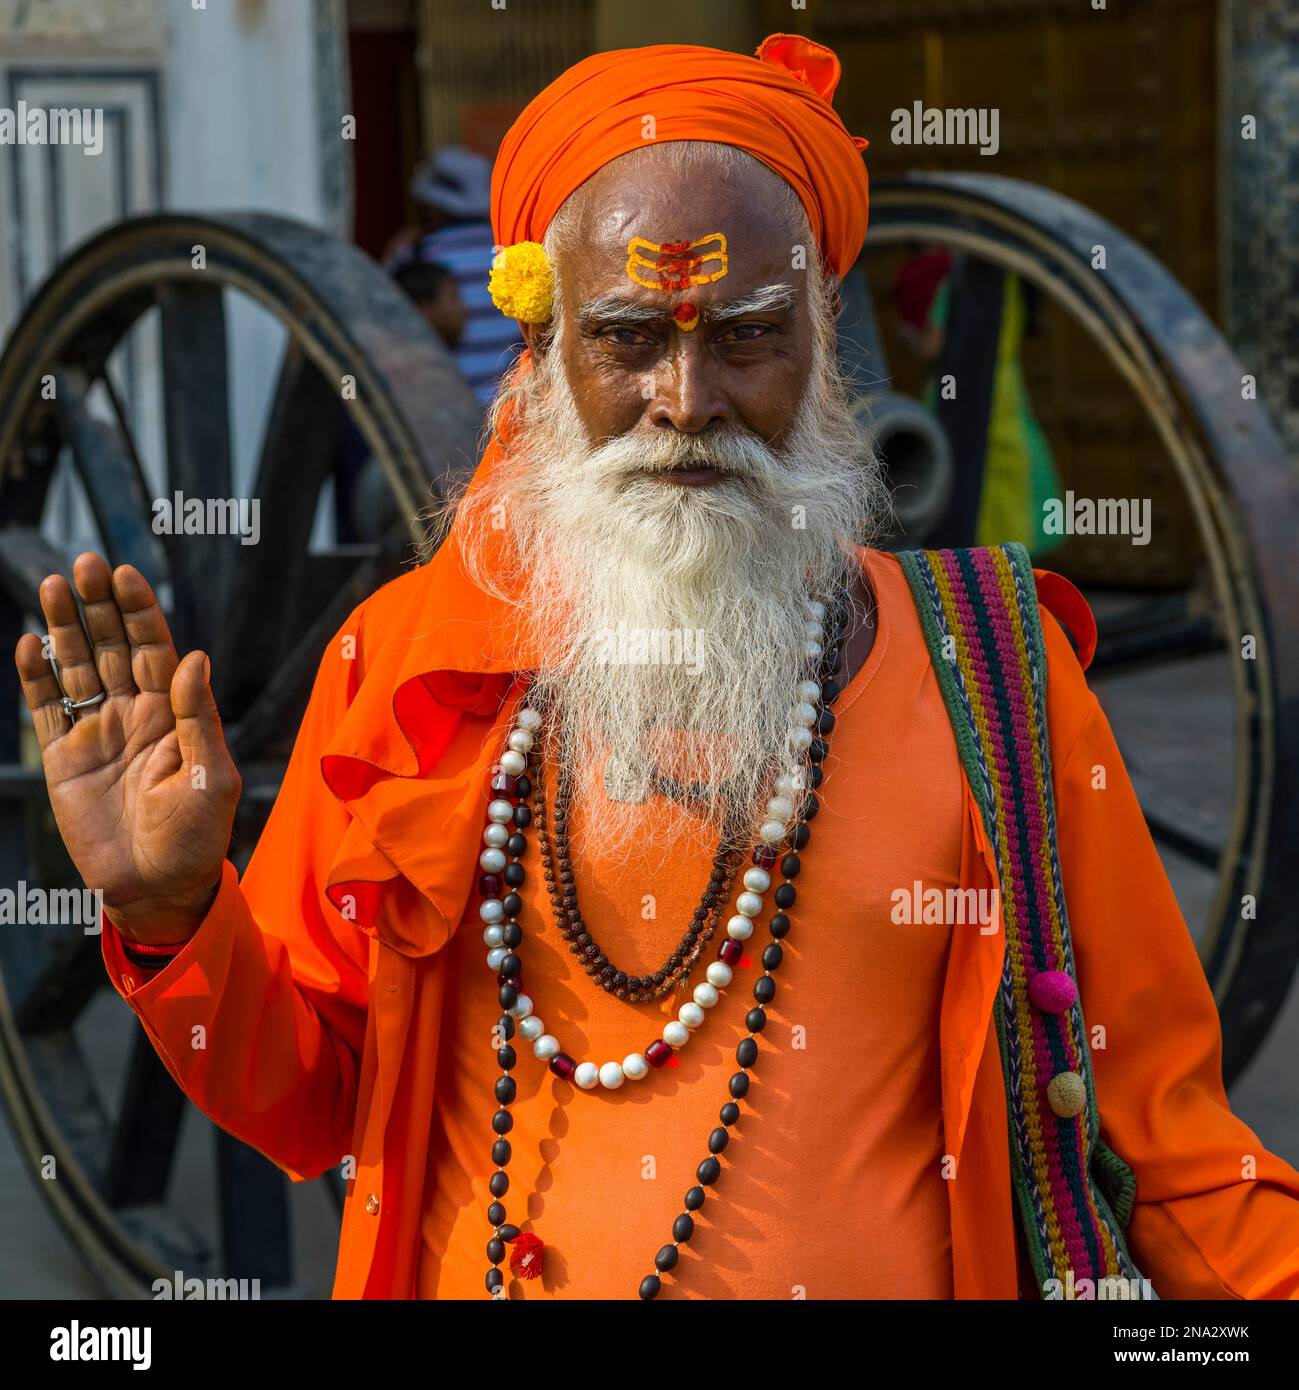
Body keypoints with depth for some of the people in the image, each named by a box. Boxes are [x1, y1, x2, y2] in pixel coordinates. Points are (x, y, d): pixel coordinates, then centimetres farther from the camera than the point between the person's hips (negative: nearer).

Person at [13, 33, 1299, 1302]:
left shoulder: (988, 672, -7)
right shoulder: (405, 657, -5)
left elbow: (1146, 1119, -5)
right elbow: (310, 1106, 1)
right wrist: (172, 917, -15)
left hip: (874, 1272, 0)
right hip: (479, 1274, 1)